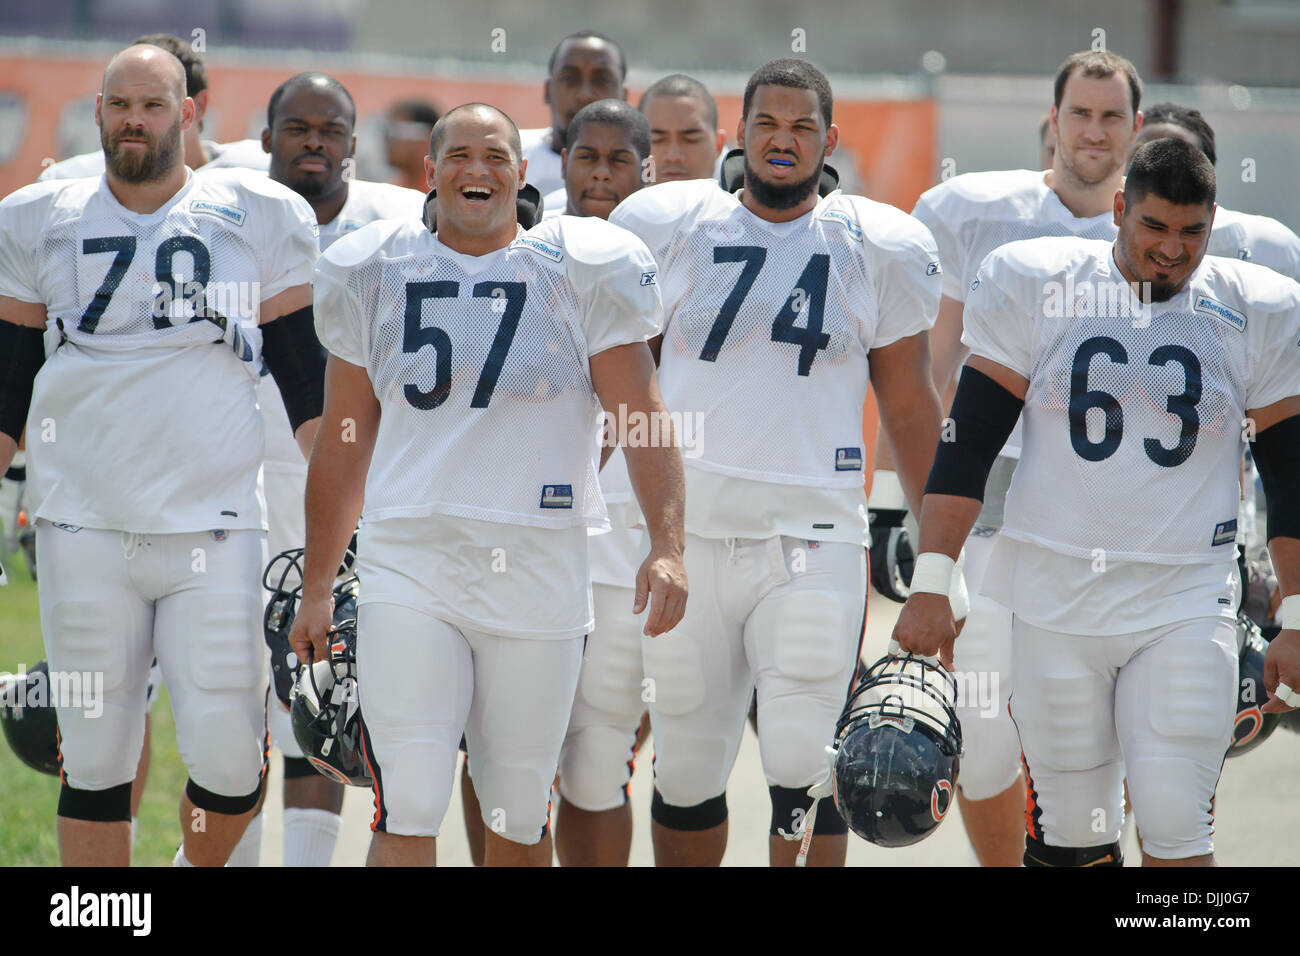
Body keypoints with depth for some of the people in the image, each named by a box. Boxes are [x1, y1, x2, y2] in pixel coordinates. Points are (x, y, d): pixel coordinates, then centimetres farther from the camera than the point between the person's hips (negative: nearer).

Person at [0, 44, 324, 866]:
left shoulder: (257, 219, 5)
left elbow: (306, 382, 7)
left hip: (214, 525, -1)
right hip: (84, 523, 1)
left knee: (228, 757, -7)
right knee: (95, 757, 2)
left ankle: (200, 867, 22)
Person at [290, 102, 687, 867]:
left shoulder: (579, 272, 4)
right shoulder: (375, 273, 10)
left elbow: (643, 420, 0)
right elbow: (345, 439, 16)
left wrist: (667, 545, -14)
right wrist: (316, 588, 17)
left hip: (539, 570, 0)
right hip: (408, 568, 0)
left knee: (519, 822, 6)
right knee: (406, 817, -12)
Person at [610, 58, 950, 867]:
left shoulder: (880, 248, 5)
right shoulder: (666, 227, 5)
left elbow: (909, 404, 13)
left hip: (813, 535, -1)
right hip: (686, 529, 2)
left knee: (804, 770, -12)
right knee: (687, 772, 8)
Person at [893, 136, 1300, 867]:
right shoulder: (1036, 286, 1)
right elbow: (967, 445, 2)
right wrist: (929, 588, -4)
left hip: (1186, 611, -1)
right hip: (1054, 605, 1)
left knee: (1176, 833, -12)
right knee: (1069, 836, 1)